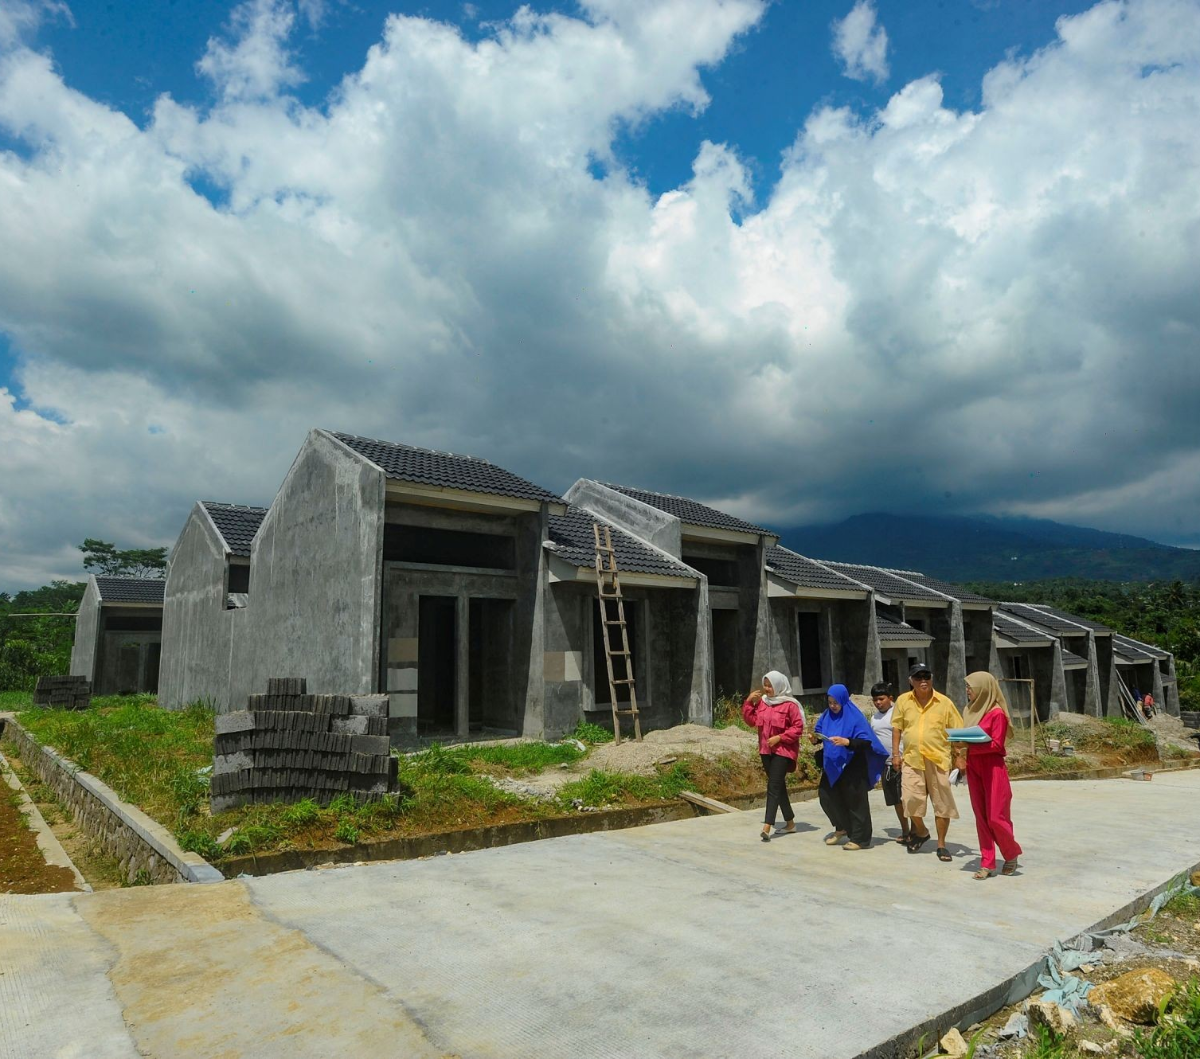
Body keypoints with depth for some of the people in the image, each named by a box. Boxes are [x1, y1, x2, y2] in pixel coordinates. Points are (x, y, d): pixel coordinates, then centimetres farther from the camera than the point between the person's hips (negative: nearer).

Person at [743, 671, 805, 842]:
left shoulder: (789, 704, -11)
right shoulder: (761, 702, 8)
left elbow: (798, 727, -11)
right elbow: (751, 721, 9)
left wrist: (780, 737, -18)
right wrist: (749, 702, -2)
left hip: (783, 750, -7)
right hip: (766, 750, 7)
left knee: (773, 786, -14)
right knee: (779, 786, 15)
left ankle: (767, 826, -18)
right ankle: (790, 822, 27)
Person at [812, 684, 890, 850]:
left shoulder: (855, 717, -13)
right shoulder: (827, 714, 4)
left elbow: (866, 741, -17)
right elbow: (818, 732, 11)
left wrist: (846, 741, -31)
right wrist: (816, 737, -12)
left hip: (852, 766, -6)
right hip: (832, 764, 6)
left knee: (854, 801, 0)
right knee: (826, 795, 6)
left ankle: (859, 839, 13)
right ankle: (842, 828, 29)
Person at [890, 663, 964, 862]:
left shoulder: (944, 703, -2)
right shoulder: (903, 701, 2)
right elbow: (897, 728, 9)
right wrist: (895, 754, 5)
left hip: (938, 760, -1)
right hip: (912, 760, 1)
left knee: (942, 803, 5)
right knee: (911, 800, -2)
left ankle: (941, 844, 21)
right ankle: (921, 831, 28)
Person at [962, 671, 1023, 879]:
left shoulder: (997, 712, -11)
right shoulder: (969, 710, 11)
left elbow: (996, 745, -15)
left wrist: (970, 743, -23)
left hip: (993, 769, -7)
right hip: (974, 768, 7)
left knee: (996, 817, -3)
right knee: (981, 817, 7)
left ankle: (1012, 854, 22)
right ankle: (987, 863, 12)